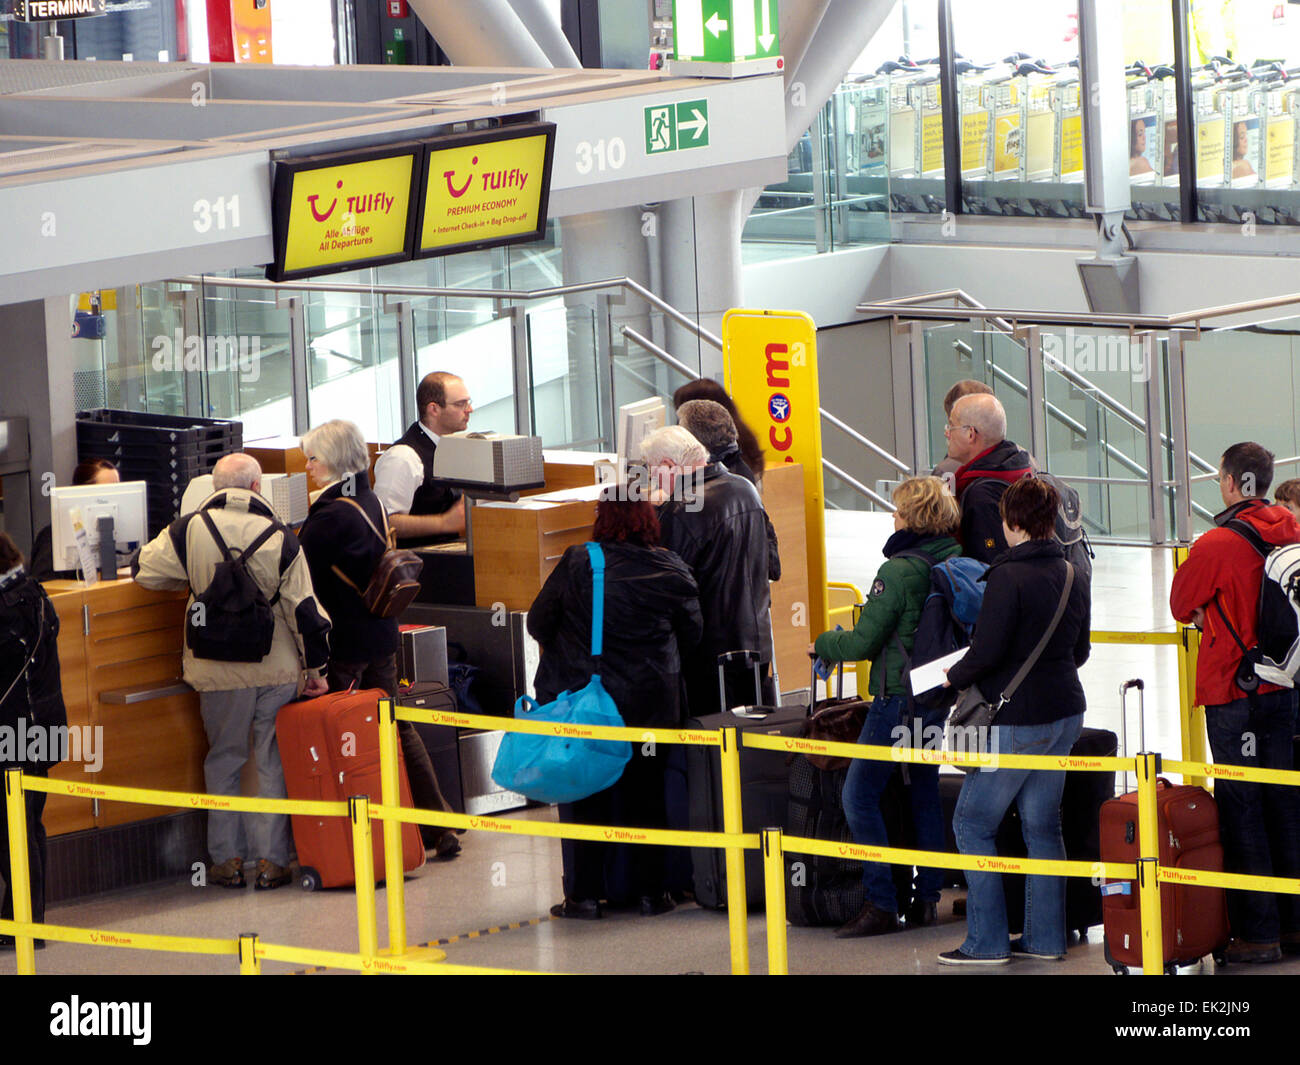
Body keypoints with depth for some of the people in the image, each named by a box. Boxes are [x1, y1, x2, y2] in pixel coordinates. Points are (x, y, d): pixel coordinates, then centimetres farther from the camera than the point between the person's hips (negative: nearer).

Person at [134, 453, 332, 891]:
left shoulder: (189, 530, -6)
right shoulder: (281, 539, -6)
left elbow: (146, 571, 5)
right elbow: (305, 609, -5)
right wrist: (315, 668, 6)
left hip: (219, 672, 0)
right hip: (277, 669, 0)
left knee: (224, 760, 13)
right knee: (273, 763, 8)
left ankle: (227, 859, 13)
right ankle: (272, 860, 7)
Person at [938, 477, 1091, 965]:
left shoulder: (1009, 577, -17)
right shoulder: (1073, 577, 7)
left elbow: (987, 651, -20)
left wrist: (954, 677, -3)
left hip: (1017, 720, -8)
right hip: (1065, 712, 8)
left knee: (973, 823, 2)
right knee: (1042, 824, 14)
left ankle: (987, 942, 0)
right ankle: (1046, 938, 15)